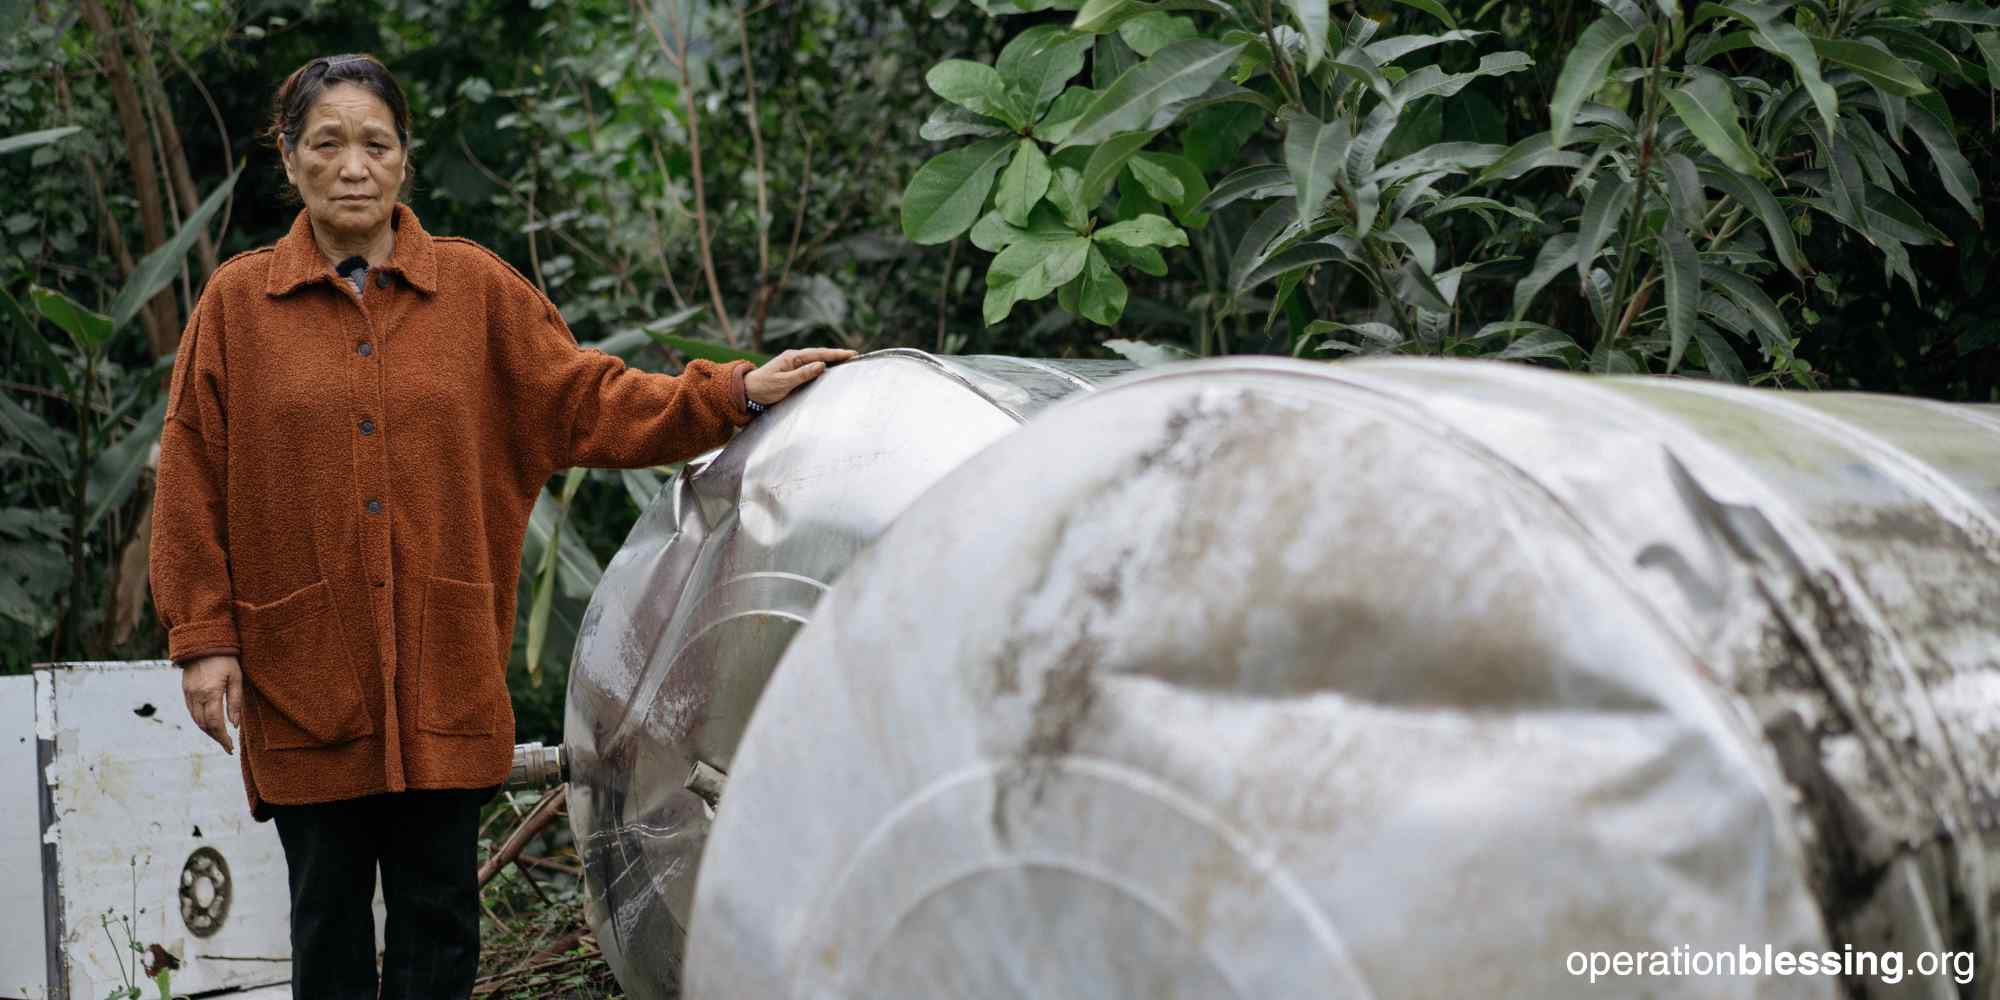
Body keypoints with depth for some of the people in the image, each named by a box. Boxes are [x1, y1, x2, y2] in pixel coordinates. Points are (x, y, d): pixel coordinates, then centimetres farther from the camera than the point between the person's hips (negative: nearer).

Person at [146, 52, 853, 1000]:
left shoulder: (477, 289, 6)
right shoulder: (237, 303, 3)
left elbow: (589, 401, 4)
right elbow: (192, 484, 2)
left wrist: (736, 392, -7)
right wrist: (203, 636, -3)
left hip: (444, 674, 1)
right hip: (303, 680, -1)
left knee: (440, 924, 7)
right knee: (328, 920, 8)